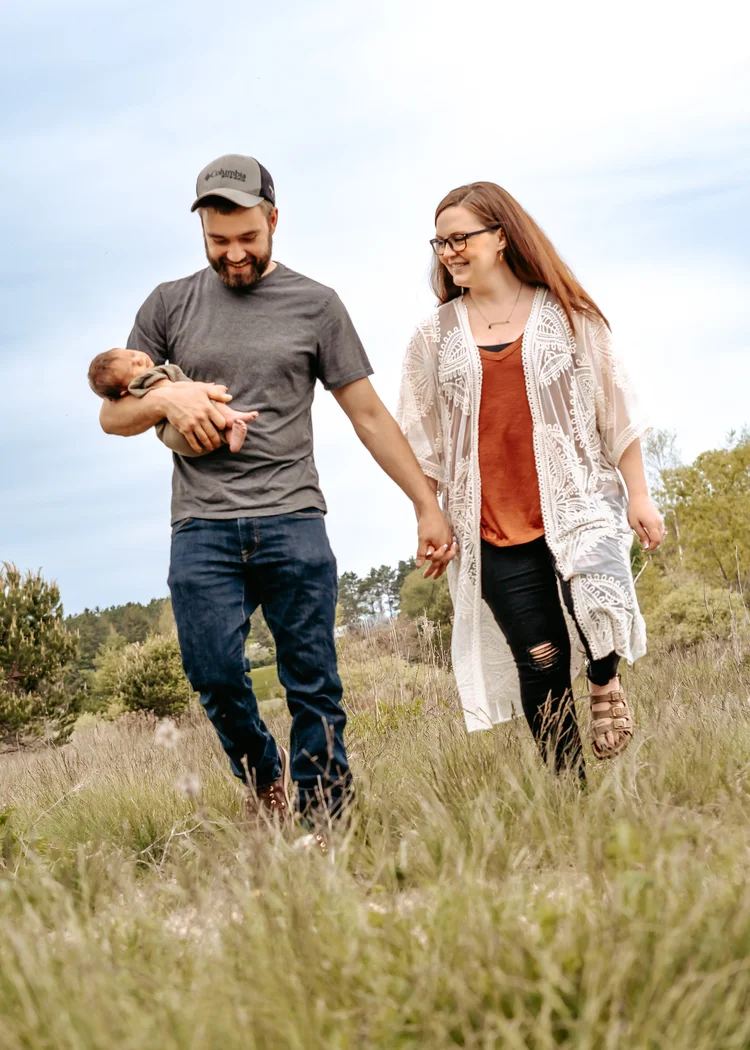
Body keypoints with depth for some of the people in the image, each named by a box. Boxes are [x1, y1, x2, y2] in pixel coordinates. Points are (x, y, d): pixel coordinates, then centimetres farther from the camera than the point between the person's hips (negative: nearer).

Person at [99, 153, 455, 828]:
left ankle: (328, 827, 2)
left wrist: (428, 506, 8)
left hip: (293, 524, -1)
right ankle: (263, 778, 17)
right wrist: (166, 398, -7)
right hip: (202, 528, 1)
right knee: (214, 673, -9)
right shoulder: (170, 306, 13)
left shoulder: (315, 305, 9)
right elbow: (114, 414, 15)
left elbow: (369, 414, 11)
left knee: (314, 686, -4)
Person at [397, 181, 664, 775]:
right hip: (495, 530, 2)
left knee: (599, 614, -26)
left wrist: (638, 496, 3)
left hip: (578, 505, -2)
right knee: (541, 663, -2)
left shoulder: (565, 315, 5)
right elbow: (423, 443, 13)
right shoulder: (437, 336, 9)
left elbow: (616, 411, 7)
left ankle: (605, 681, 9)